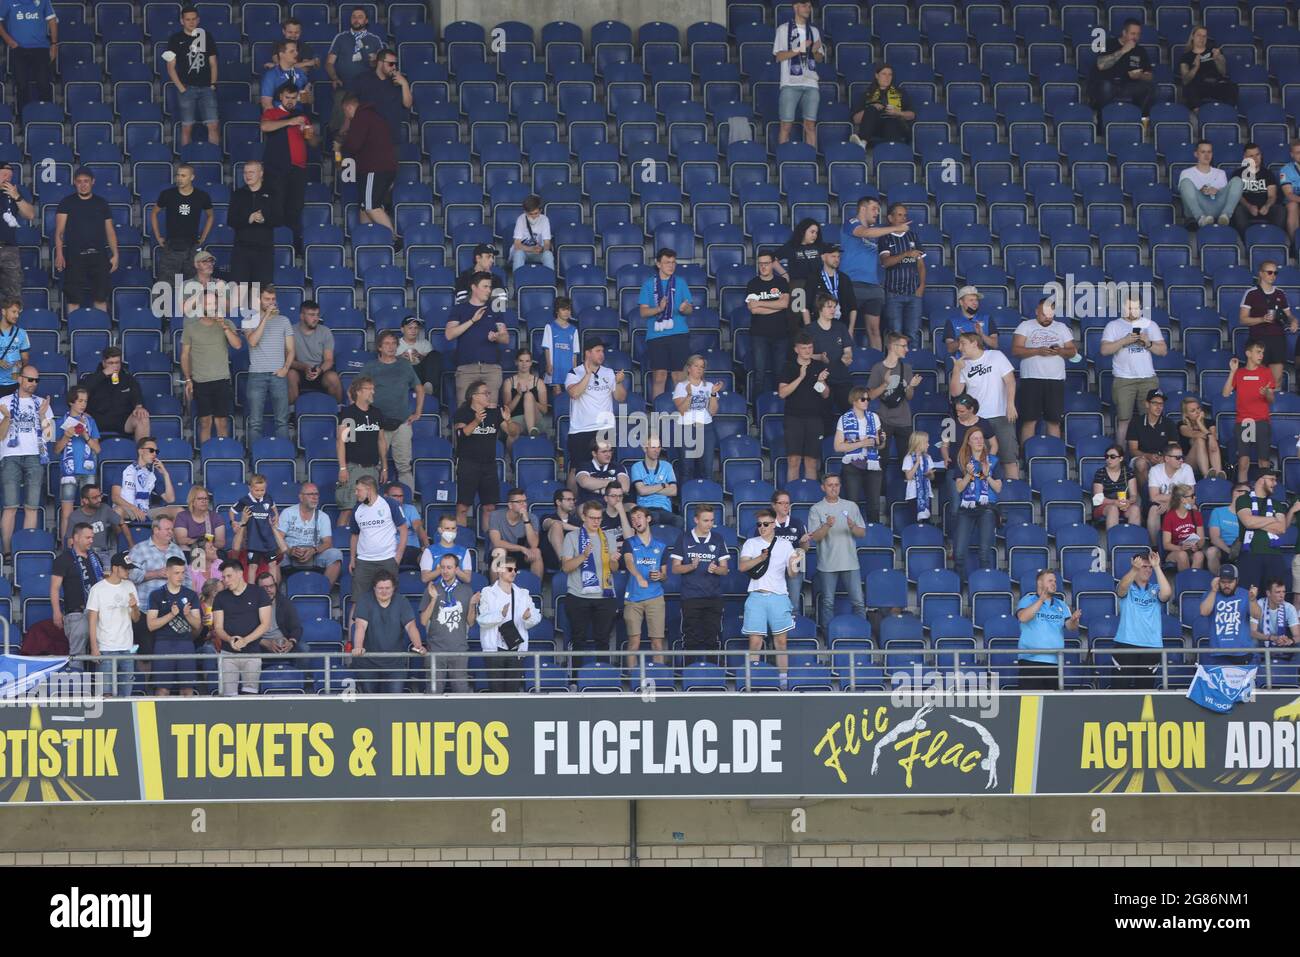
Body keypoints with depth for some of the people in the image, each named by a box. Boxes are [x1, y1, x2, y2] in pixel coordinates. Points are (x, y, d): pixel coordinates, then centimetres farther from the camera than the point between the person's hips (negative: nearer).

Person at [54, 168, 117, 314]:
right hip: (74, 256, -2)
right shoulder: (67, 203, 5)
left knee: (101, 298, -1)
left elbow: (110, 231, 13)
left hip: (98, 255, 2)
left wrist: (115, 254, 4)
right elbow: (59, 230, -1)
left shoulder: (102, 203, 12)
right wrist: (59, 254, -13)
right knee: (73, 300, -4)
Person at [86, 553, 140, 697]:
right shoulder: (98, 589, -3)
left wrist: (134, 607, -9)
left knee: (125, 694, 3)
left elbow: (135, 619, 14)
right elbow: (92, 620, -4)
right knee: (108, 694, -8)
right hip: (106, 649, -5)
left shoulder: (129, 587, 11)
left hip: (127, 648, 5)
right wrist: (94, 648, -11)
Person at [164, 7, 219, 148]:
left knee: (213, 125, -6)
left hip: (206, 88, 2)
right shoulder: (176, 39, 4)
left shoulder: (206, 37, 12)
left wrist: (213, 84, 3)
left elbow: (213, 64, 16)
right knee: (187, 127, -3)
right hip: (187, 88, -2)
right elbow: (171, 67, 2)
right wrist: (181, 88, -7)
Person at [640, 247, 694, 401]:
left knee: (679, 375, -3)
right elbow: (643, 312, 3)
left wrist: (685, 308, -13)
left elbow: (690, 309, 11)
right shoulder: (649, 284, 8)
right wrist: (659, 309, -17)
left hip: (679, 334, 1)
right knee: (659, 374, -5)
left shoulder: (680, 283, 12)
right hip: (656, 335, -1)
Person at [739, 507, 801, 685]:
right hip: (756, 596, -1)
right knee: (755, 640, -5)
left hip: (779, 597, 1)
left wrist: (794, 564, -12)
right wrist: (760, 558, -18)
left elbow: (791, 573, 10)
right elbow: (743, 566, -4)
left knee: (780, 640, 1)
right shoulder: (751, 544, 9)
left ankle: (783, 679, 3)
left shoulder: (784, 545, 10)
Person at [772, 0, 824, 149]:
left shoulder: (814, 31, 18)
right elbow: (779, 56, -2)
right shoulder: (784, 29, 6)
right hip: (790, 84, -3)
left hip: (811, 84, 3)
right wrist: (800, 49, -13)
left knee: (810, 125, -1)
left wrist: (815, 51, -4)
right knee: (786, 125, -7)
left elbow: (820, 59, 18)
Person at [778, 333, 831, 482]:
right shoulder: (789, 368, 4)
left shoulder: (820, 367, 10)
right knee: (793, 460, -9)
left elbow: (826, 395, 10)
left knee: (812, 461, 1)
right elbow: (782, 393, -6)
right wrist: (800, 377, -14)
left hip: (815, 418, 2)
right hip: (794, 417, -2)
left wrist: (822, 382, -11)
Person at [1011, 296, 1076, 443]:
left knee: (1054, 420, 2)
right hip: (1031, 379, -3)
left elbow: (1072, 351, 13)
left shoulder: (1062, 328, 14)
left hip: (1056, 380, 3)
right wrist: (1038, 351, -17)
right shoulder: (1025, 326, 5)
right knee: (1029, 420, -6)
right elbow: (1016, 350, -5)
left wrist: (1060, 351, -9)